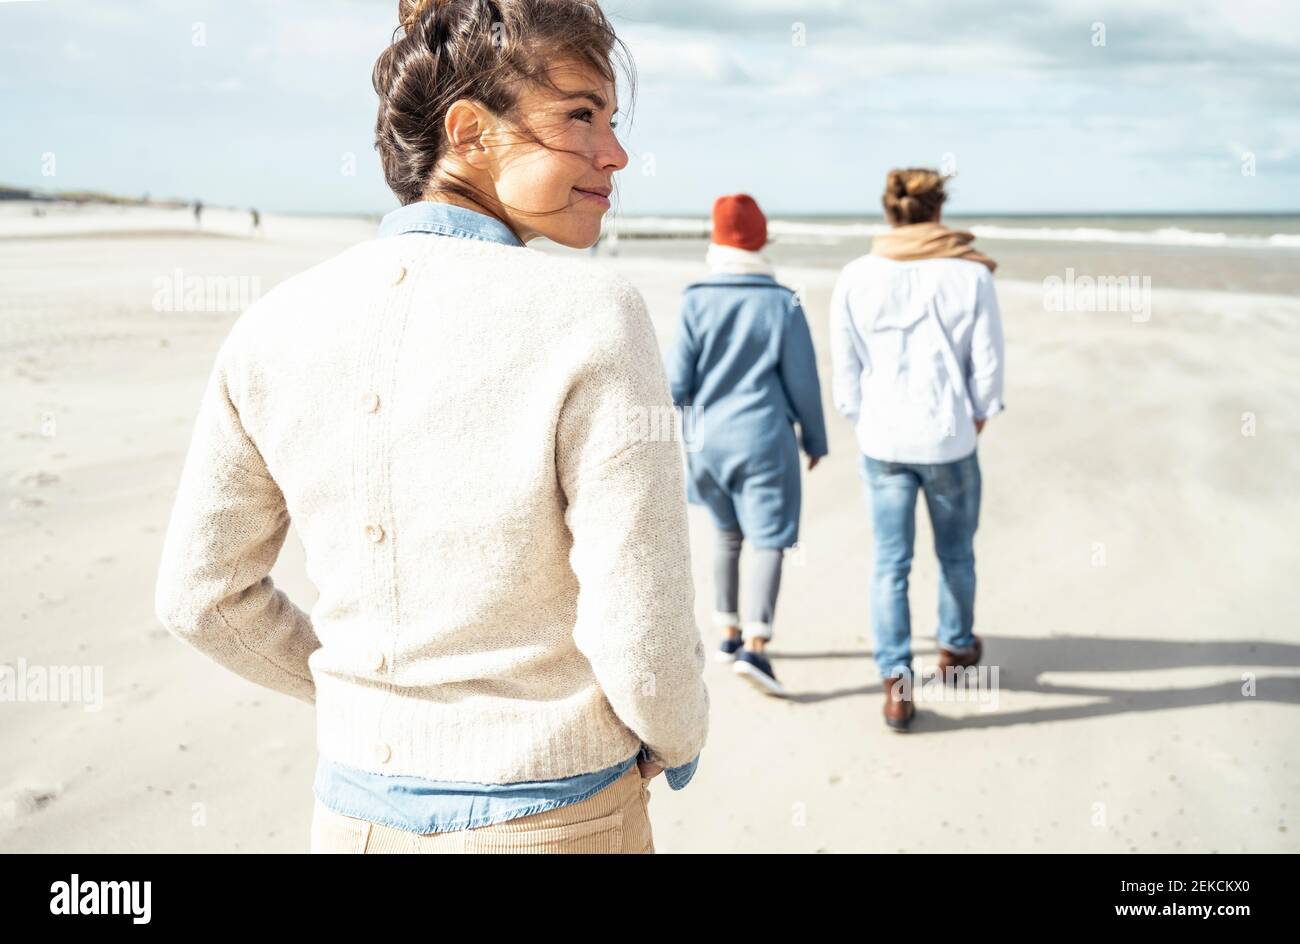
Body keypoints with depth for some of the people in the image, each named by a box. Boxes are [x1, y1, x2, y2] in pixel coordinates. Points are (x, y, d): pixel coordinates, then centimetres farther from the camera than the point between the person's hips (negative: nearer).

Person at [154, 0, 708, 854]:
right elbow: (643, 635, -19)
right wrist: (679, 744, 2)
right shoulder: (592, 318, -21)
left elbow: (202, 595, 2)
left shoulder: (279, 322, -7)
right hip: (554, 819, -3)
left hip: (355, 810, 3)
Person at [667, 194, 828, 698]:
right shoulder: (782, 303, -6)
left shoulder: (696, 301, -3)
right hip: (763, 438, -3)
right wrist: (815, 439, 10)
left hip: (708, 439, 3)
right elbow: (803, 381, -2)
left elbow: (678, 379, -3)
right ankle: (754, 646, -17)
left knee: (728, 535, 20)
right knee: (768, 541, -3)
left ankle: (730, 633, 28)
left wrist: (674, 439, 14)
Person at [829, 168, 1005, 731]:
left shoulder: (856, 278, -4)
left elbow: (845, 371, -1)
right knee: (955, 553, 20)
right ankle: (956, 647, 40)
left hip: (882, 441, 1)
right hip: (950, 439, 0)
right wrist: (976, 422, 11)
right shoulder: (971, 275, -7)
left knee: (890, 563, 6)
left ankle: (897, 684, 1)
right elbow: (987, 367, -5)